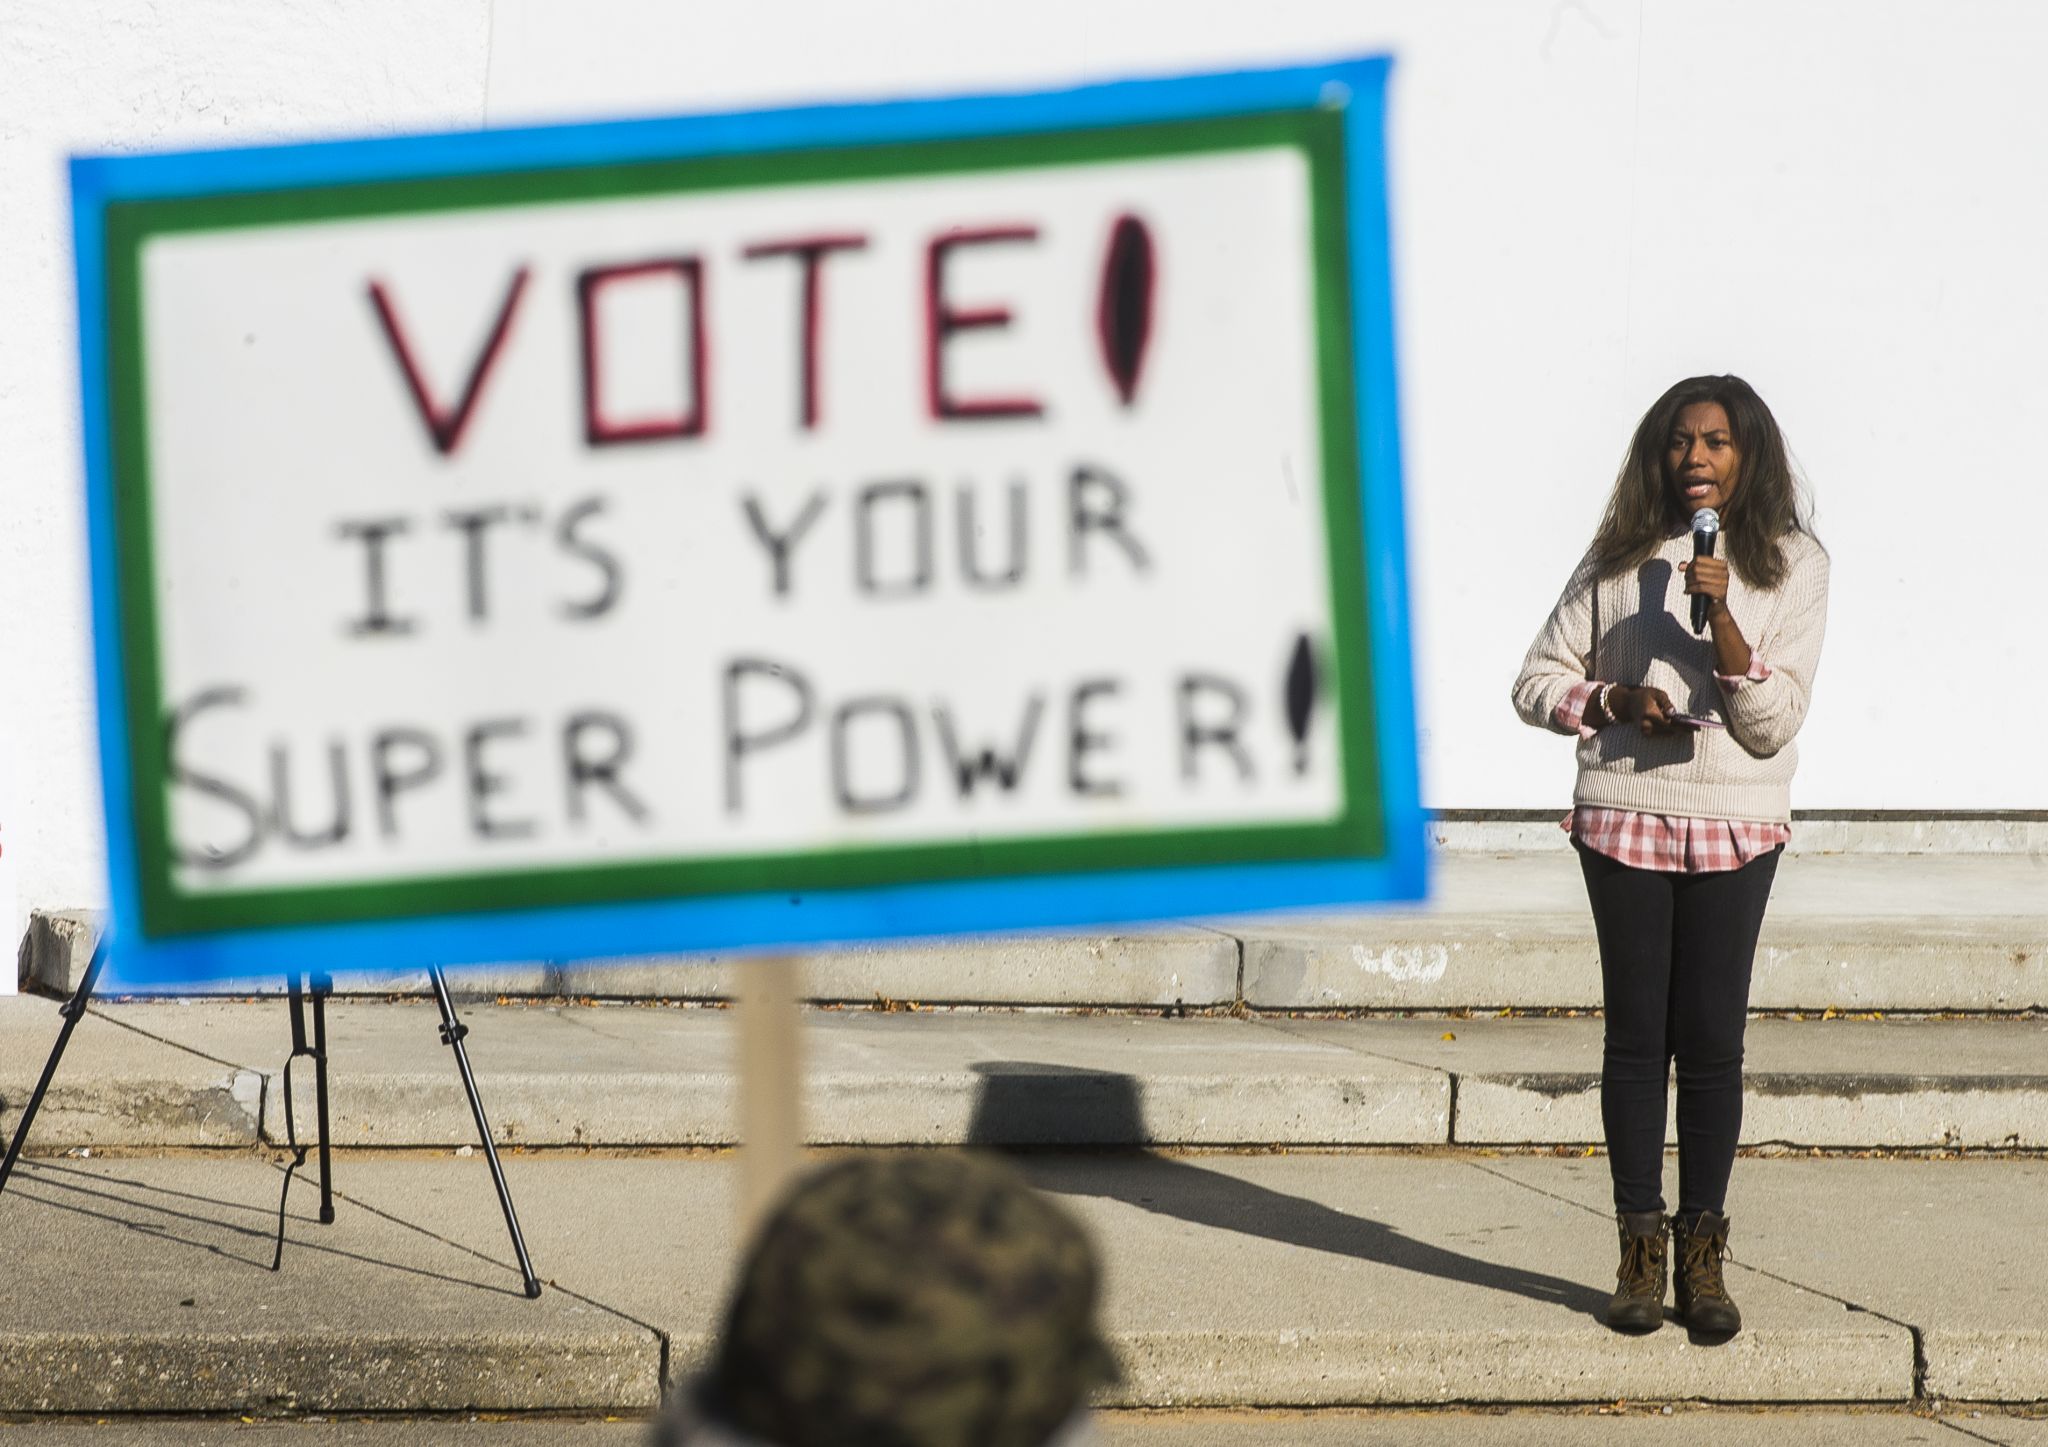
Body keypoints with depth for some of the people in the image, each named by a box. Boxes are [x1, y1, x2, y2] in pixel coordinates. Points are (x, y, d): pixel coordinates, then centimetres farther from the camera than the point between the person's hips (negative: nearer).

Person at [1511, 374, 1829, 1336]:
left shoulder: (1792, 567, 1)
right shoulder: (1619, 561, 6)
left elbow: (1772, 722, -6)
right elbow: (1537, 681, 9)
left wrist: (1720, 614, -17)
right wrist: (1617, 700, -9)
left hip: (1735, 829, -1)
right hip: (1623, 816, 1)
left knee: (1712, 1040, 0)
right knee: (1636, 1034, 2)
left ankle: (1701, 1256, 9)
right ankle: (1640, 1250, 10)